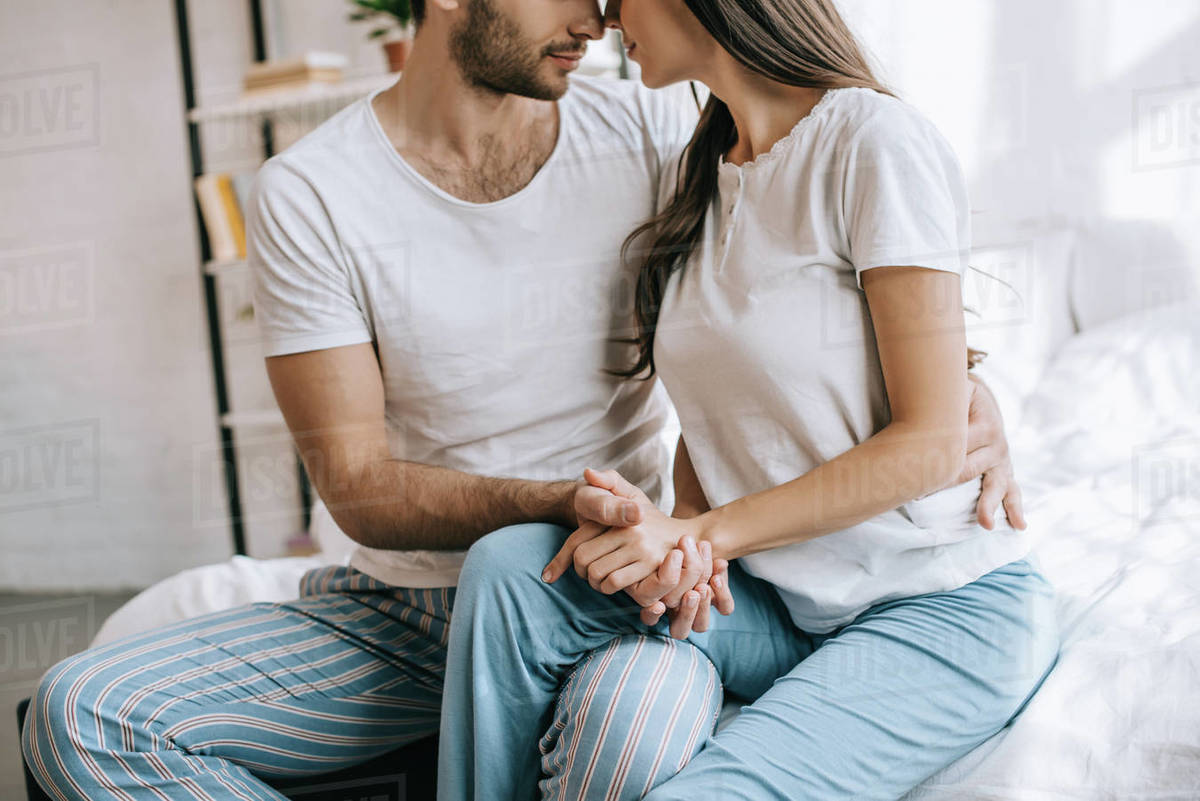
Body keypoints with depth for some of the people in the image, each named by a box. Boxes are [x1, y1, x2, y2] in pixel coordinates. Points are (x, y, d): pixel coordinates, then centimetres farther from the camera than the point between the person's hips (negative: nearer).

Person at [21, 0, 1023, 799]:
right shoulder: (307, 195, -7)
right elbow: (359, 489, -10)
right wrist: (562, 505, -28)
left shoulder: (648, 132, -1)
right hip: (402, 607, 2)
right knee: (79, 716, -18)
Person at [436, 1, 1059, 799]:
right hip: (785, 605, 7)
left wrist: (704, 532, -18)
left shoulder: (874, 141, -14)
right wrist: (682, 528, -8)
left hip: (947, 608, -6)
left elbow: (931, 443, -16)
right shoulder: (705, 175, 10)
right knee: (508, 567, -16)